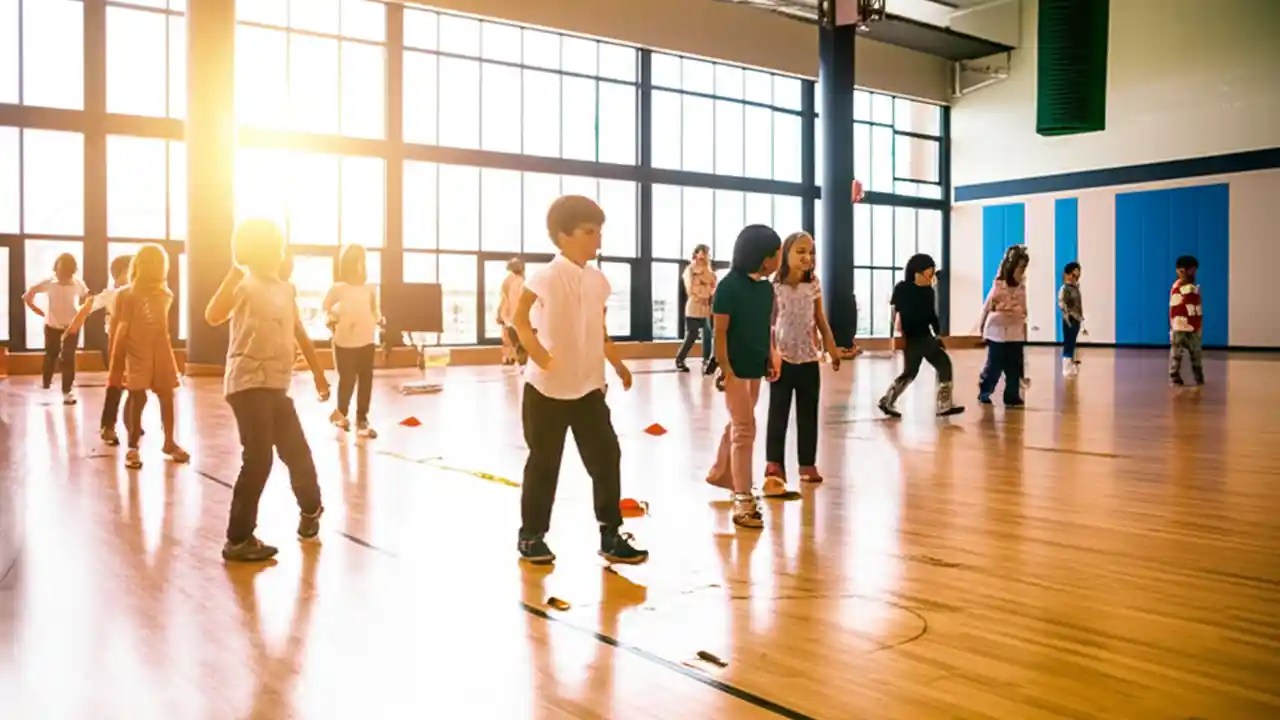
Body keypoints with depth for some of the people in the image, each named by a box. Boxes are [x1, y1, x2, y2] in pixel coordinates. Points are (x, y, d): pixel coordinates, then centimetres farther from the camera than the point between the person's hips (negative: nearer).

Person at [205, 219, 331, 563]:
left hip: (277, 386, 7)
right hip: (250, 385, -7)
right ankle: (238, 540, 1)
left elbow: (299, 333, 24)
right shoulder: (245, 285, -8)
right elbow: (213, 316, -27)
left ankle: (311, 509, 43)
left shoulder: (286, 289, 13)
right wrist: (236, 270, -28)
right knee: (259, 459, -10)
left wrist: (319, 374, 28)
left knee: (298, 451, 18)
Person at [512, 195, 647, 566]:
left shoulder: (598, 280, 5)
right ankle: (531, 536, 22)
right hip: (547, 387, -5)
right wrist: (539, 355, -22)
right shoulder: (546, 278, -14)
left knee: (607, 457, 3)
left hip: (589, 387, 6)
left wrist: (617, 364, 9)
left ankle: (611, 535, 14)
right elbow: (520, 319, -12)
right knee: (543, 464, 6)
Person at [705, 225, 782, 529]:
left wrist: (771, 358, 9)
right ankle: (743, 501, -3)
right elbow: (720, 331, -15)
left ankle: (720, 474, 40)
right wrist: (726, 370, -18)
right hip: (735, 367, -7)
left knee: (737, 425, 20)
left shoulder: (766, 287, 6)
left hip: (755, 367, 7)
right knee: (745, 429, -8)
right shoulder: (730, 285, -15)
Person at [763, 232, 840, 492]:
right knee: (778, 413, 2)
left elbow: (821, 321, 10)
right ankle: (774, 463, 7)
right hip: (783, 359, -3)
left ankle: (807, 463, 17)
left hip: (809, 359, 3)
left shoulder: (813, 286, 3)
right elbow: (768, 324, -7)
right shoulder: (775, 288, -8)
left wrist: (832, 349, 10)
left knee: (808, 414, 9)